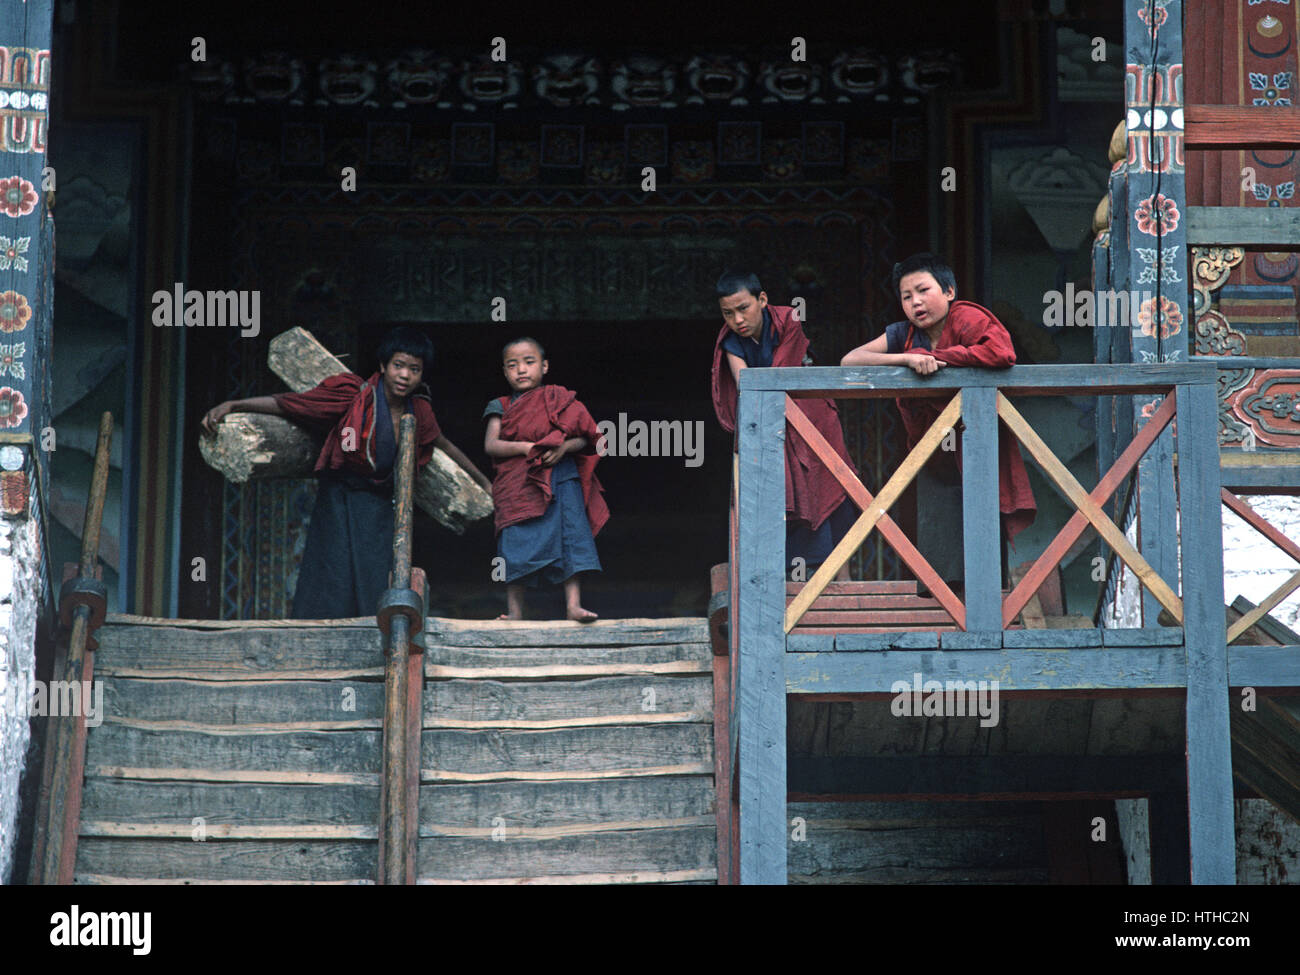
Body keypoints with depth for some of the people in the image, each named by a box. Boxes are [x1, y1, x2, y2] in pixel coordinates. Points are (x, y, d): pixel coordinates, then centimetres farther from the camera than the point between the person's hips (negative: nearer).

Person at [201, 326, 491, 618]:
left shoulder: (419, 411, 3)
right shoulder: (355, 395, -11)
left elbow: (444, 444, 23)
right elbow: (289, 403, -10)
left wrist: (484, 482, 31)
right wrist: (231, 405, -17)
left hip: (380, 503, 4)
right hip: (339, 497, -4)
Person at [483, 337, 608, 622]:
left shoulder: (559, 399, 12)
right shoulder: (501, 407, 12)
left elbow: (584, 438, 5)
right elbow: (490, 445, -2)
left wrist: (564, 447, -16)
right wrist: (526, 447, -15)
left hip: (561, 479, 0)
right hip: (518, 485, 0)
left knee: (570, 538, -10)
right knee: (515, 545, -6)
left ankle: (574, 604, -10)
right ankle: (514, 611, -2)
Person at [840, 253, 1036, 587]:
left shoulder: (966, 319, -10)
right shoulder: (904, 334, 4)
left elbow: (1001, 352, -29)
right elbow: (849, 361, -6)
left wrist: (936, 358, -19)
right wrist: (908, 359, -21)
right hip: (935, 460, 4)